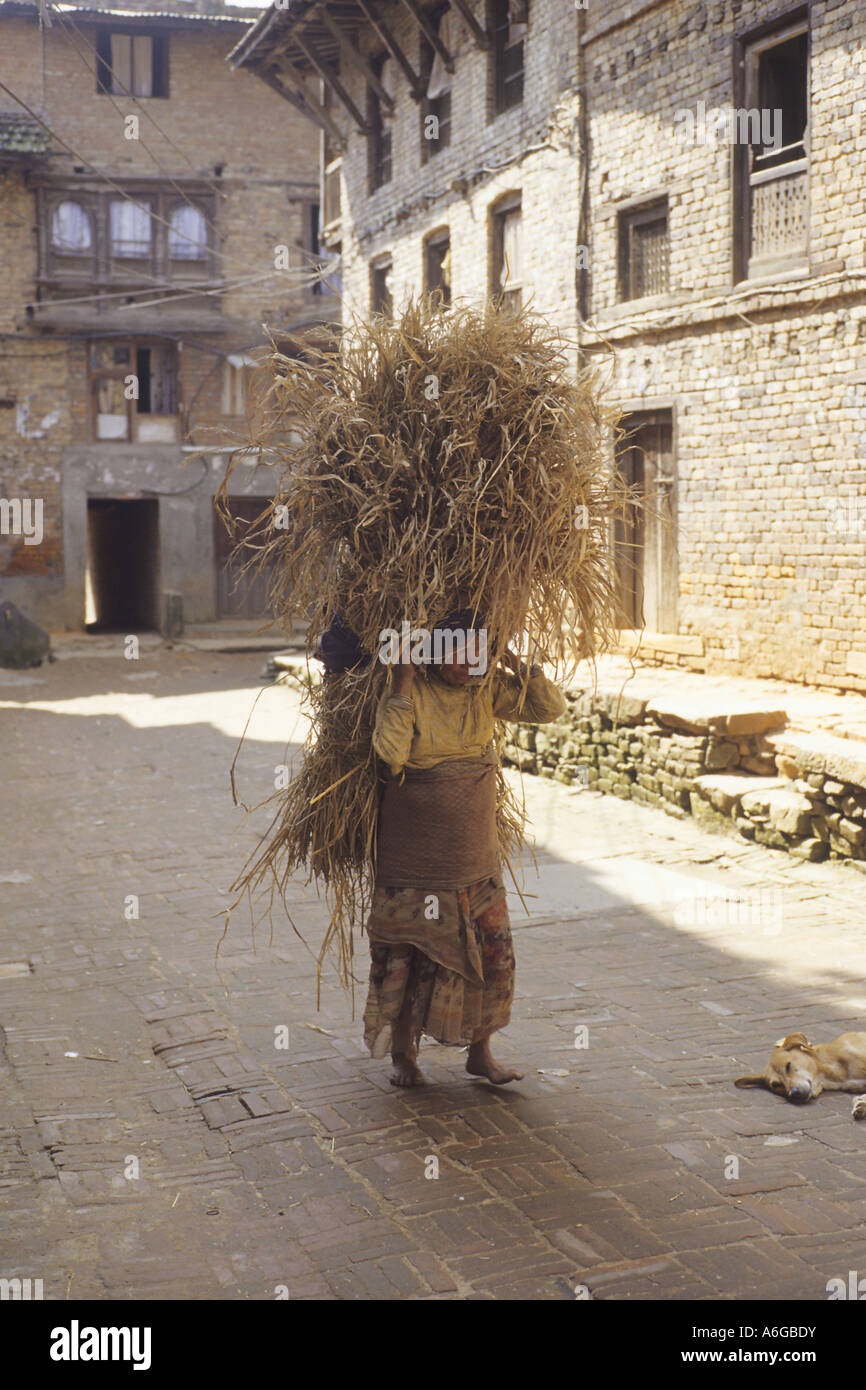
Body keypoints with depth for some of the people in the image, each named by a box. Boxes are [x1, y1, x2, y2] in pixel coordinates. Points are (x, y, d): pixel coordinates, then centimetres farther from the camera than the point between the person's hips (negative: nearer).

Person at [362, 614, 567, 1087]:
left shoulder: (487, 689, 1)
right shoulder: (410, 690, -12)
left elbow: (550, 706, -2)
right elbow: (391, 752, -27)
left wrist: (512, 661, -11)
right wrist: (403, 682, -26)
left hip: (475, 849, 4)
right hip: (415, 848, -4)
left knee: (492, 949, 5)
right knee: (410, 950, 5)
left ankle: (480, 1052, 21)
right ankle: (403, 1053, 22)